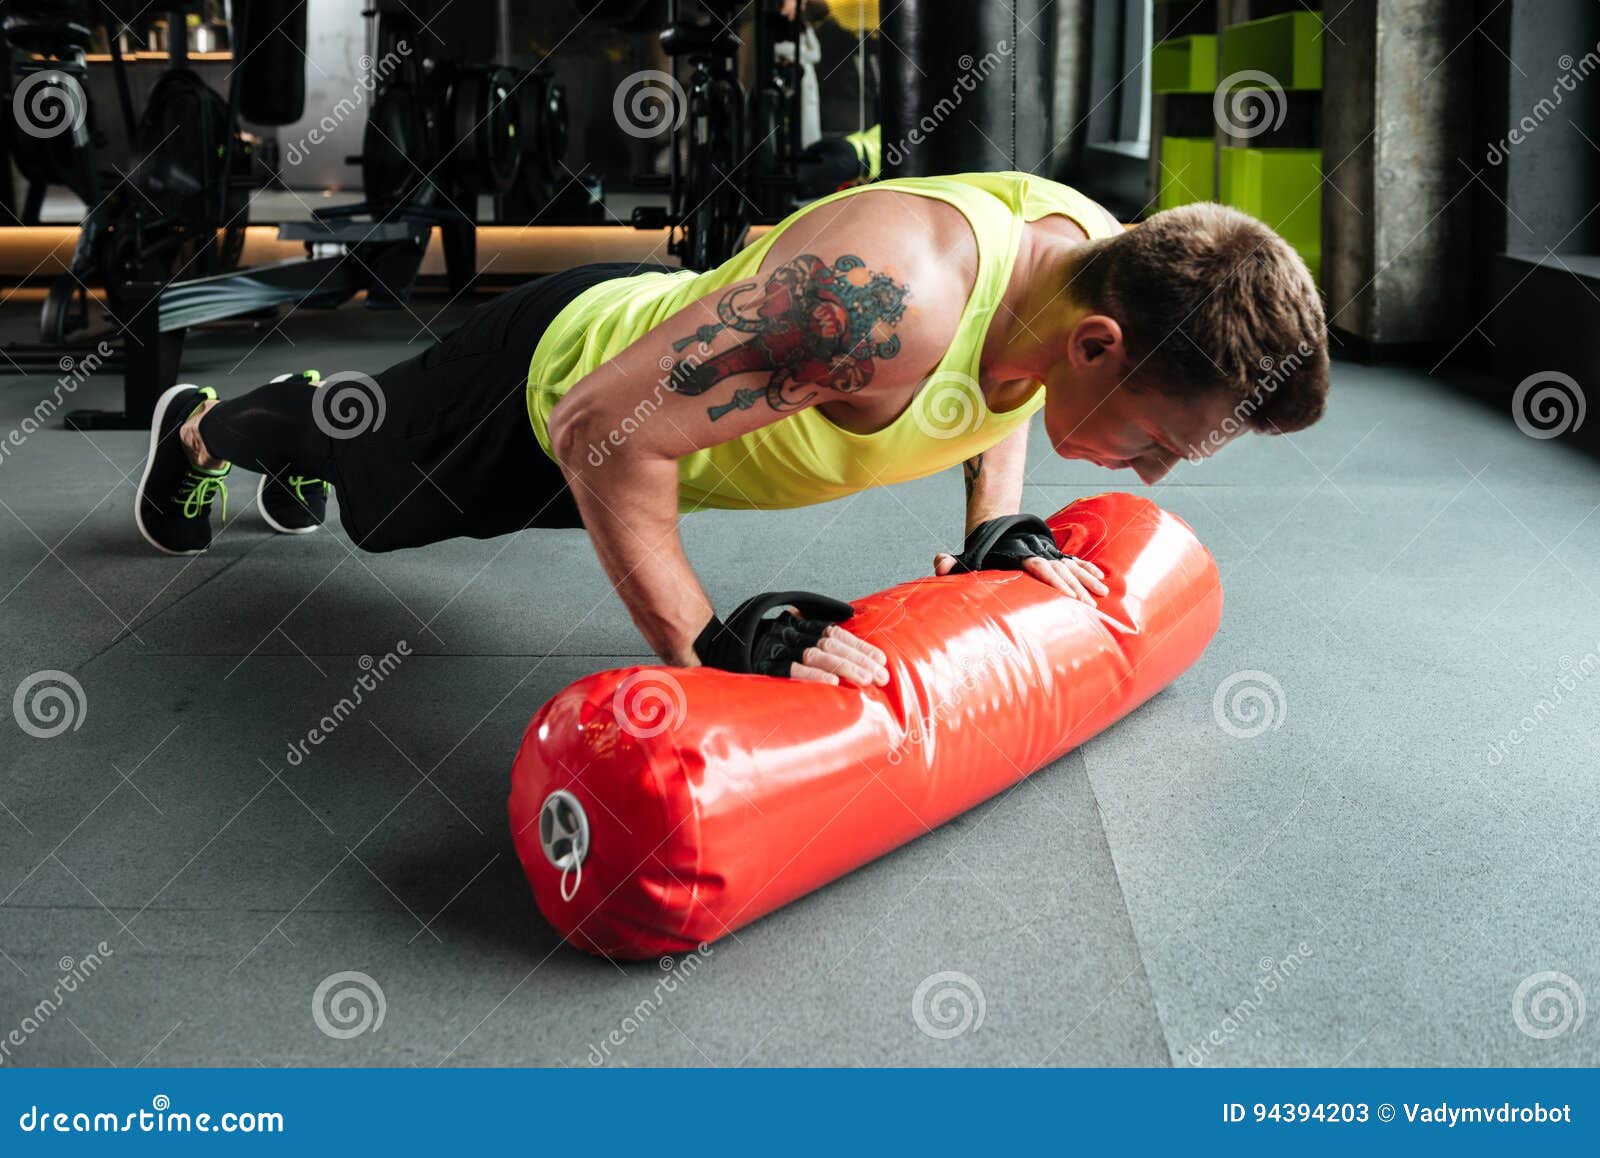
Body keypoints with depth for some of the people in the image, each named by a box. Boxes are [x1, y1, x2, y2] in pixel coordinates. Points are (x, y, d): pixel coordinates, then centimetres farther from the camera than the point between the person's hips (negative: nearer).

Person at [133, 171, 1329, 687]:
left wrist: (997, 528, -7)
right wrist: (710, 645, -42)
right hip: (564, 376, -6)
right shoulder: (893, 294, -48)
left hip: (670, 326, 7)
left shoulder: (1100, 258, -21)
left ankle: (306, 418, 69)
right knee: (366, 485, 27)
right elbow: (603, 431, -43)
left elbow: (996, 375, 5)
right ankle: (204, 430, 58)